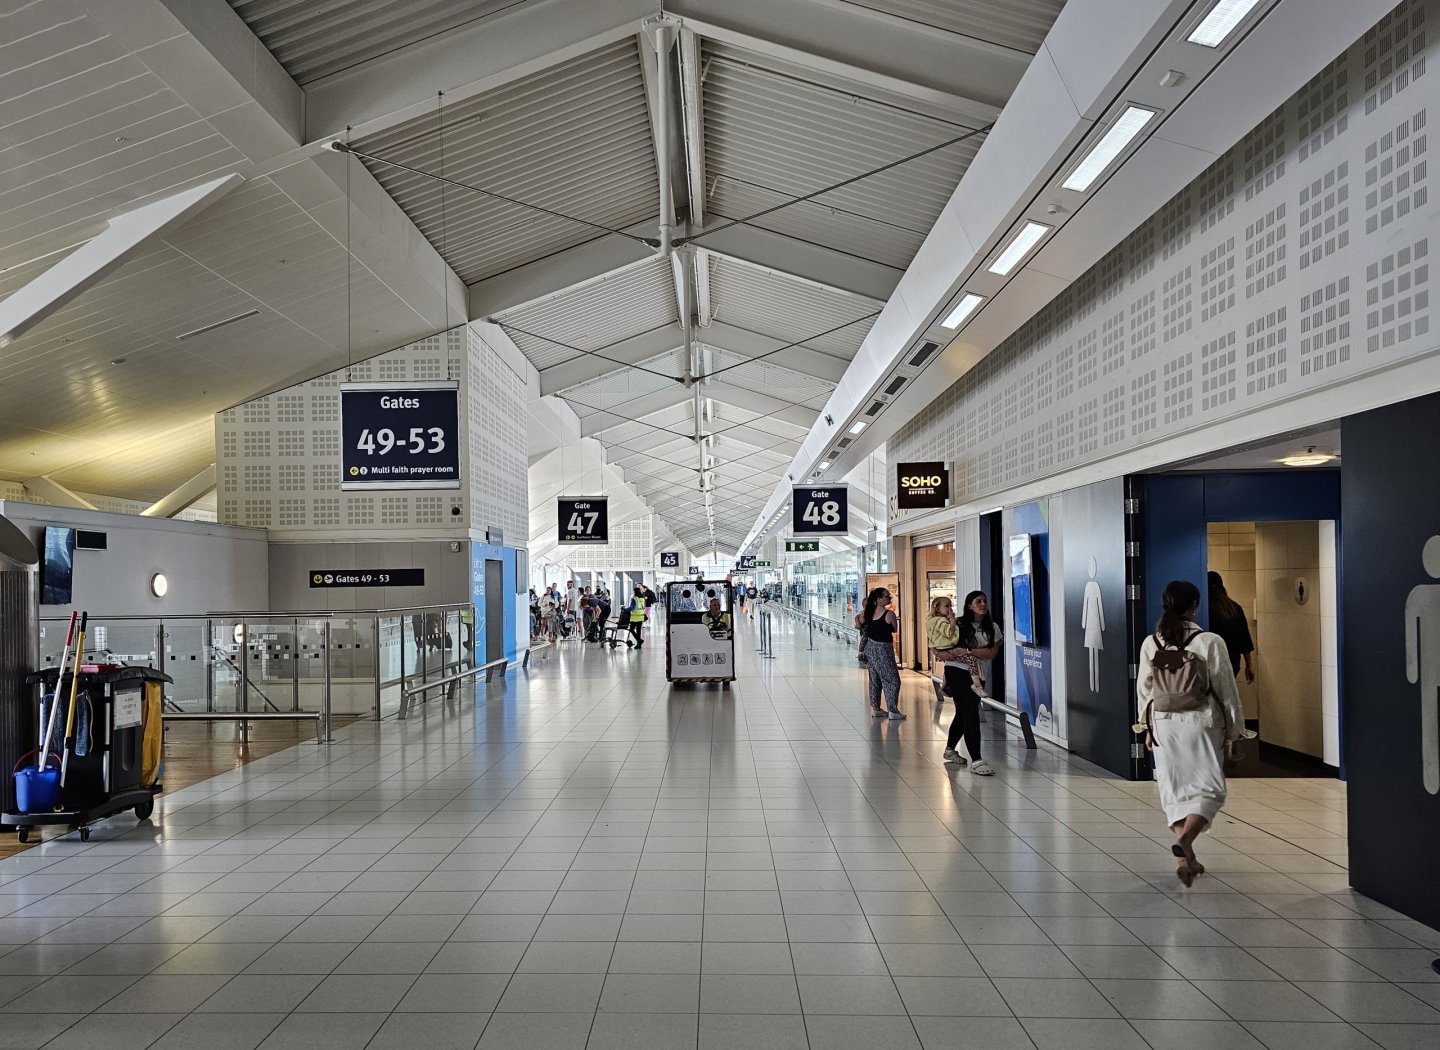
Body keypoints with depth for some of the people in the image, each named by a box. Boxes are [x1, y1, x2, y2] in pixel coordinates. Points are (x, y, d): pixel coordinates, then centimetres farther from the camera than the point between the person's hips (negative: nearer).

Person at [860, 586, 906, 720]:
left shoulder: (869, 612, -2)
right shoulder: (889, 614, -19)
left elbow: (860, 620, 17)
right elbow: (894, 630, -5)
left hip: (871, 647, 7)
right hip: (883, 649, -7)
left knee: (875, 679, 16)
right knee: (892, 680, 3)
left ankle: (875, 709, 22)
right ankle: (893, 711, 3)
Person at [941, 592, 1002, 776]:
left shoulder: (993, 628, 4)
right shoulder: (959, 625, -5)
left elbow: (992, 653, -8)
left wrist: (968, 651, -18)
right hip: (958, 674, -5)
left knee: (962, 713, 19)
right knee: (971, 714, -14)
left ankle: (950, 750, 38)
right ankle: (976, 761, -15)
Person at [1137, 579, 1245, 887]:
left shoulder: (1151, 644, -1)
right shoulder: (1210, 642, -11)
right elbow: (1226, 689, -5)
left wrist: (1148, 727, 18)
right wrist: (1234, 729, 6)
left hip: (1164, 723, 3)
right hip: (1200, 723, -3)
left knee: (1174, 789, 10)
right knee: (1208, 787, 3)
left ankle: (1187, 858, 12)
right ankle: (1185, 839, -21)